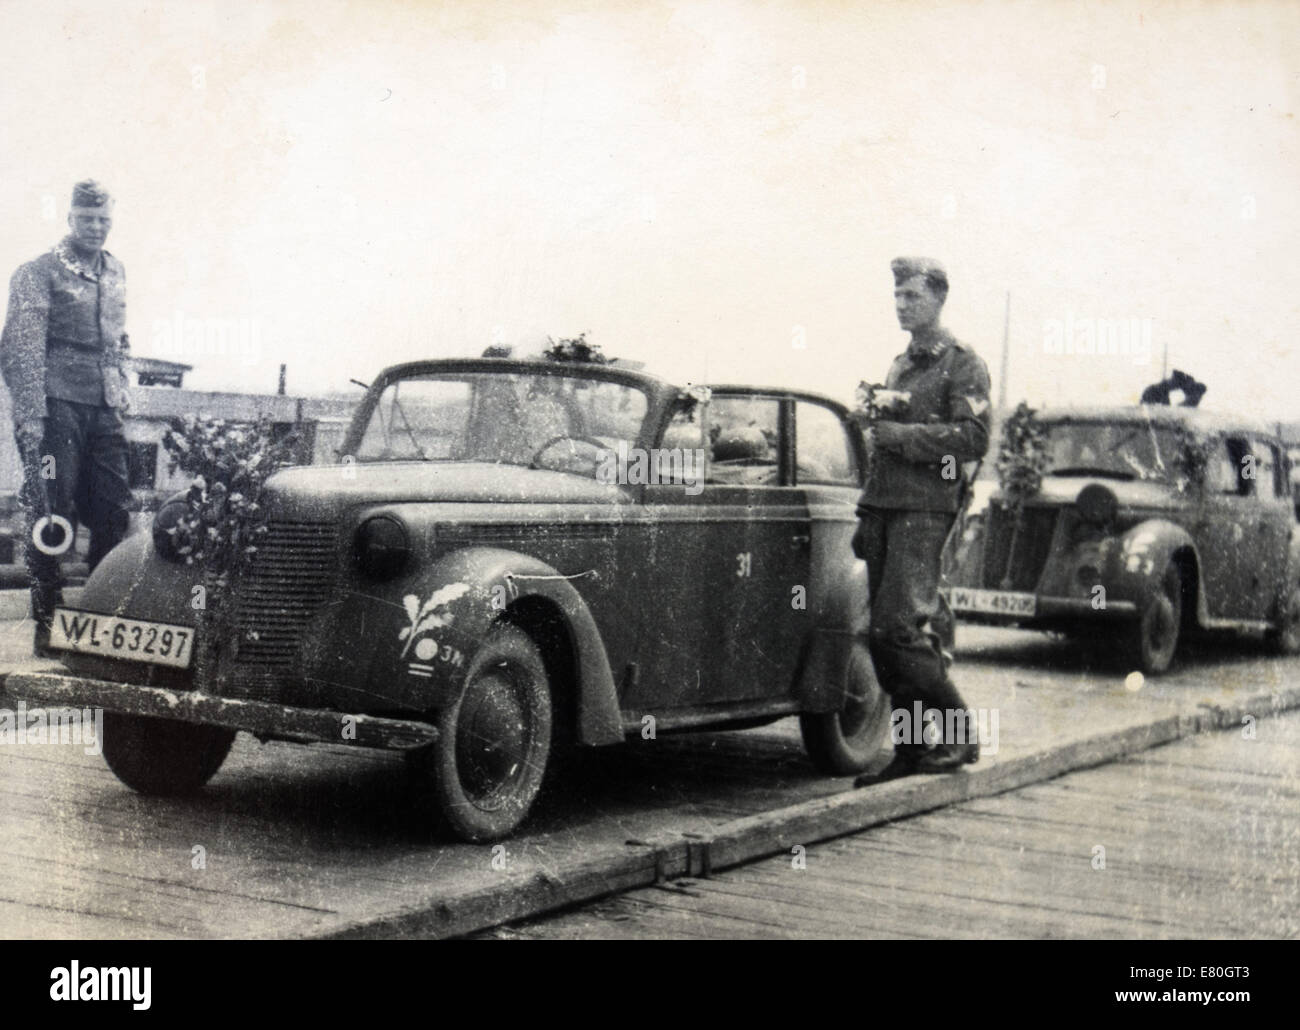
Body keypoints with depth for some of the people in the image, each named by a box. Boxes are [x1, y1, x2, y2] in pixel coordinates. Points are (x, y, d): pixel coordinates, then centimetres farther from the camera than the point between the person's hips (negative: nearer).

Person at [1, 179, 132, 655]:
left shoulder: (114, 272, 17)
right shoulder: (38, 273, -4)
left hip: (104, 410, 6)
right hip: (56, 405, -6)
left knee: (114, 514, 5)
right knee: (52, 515, -5)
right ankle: (47, 622, 3)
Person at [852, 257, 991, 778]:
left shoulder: (963, 364, -1)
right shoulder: (899, 365, 23)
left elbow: (974, 438, -14)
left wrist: (898, 433, -14)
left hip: (925, 510, -8)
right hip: (882, 506, 8)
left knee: (899, 627, -16)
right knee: (882, 636, 3)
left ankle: (959, 732, -4)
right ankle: (912, 750, 9)